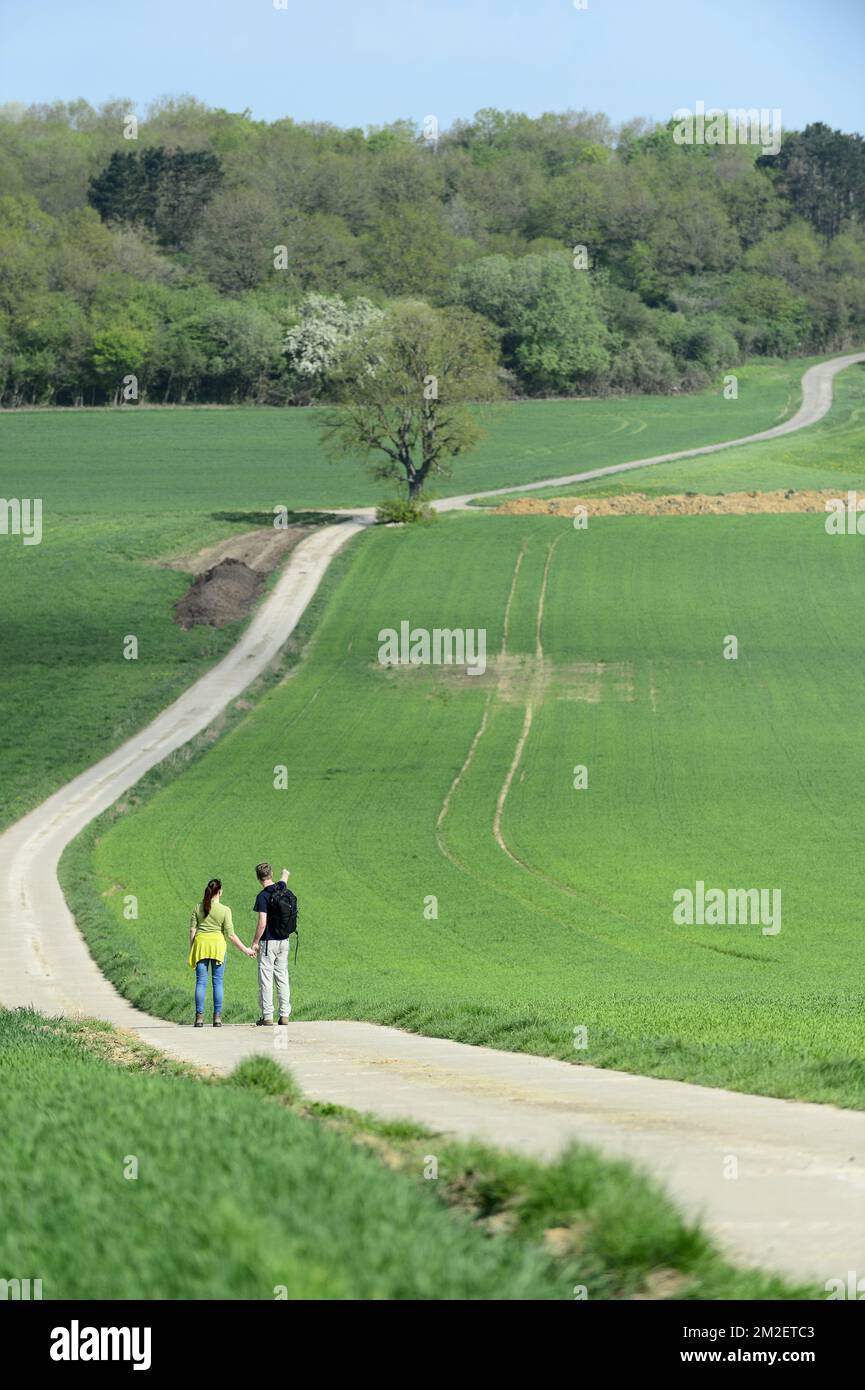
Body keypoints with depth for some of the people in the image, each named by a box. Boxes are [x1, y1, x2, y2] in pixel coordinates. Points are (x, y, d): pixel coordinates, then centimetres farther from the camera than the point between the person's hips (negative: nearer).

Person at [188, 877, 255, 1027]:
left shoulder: (198, 908, 3)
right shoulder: (224, 910, -4)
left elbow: (192, 930, 3)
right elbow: (230, 935, -4)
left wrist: (191, 949, 12)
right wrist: (245, 950, 5)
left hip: (200, 943, 2)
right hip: (217, 943, -2)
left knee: (201, 982, 4)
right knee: (217, 982, 5)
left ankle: (199, 1017, -2)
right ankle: (217, 1017, 3)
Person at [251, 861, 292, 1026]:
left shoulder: (262, 896, -15)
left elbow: (262, 924, -20)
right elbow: (283, 880, 32)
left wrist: (255, 943, -10)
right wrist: (285, 874, 56)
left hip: (268, 942, -7)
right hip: (284, 941, 7)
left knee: (266, 979, -3)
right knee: (282, 978, 10)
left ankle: (267, 1016, -5)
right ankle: (284, 1015, 11)